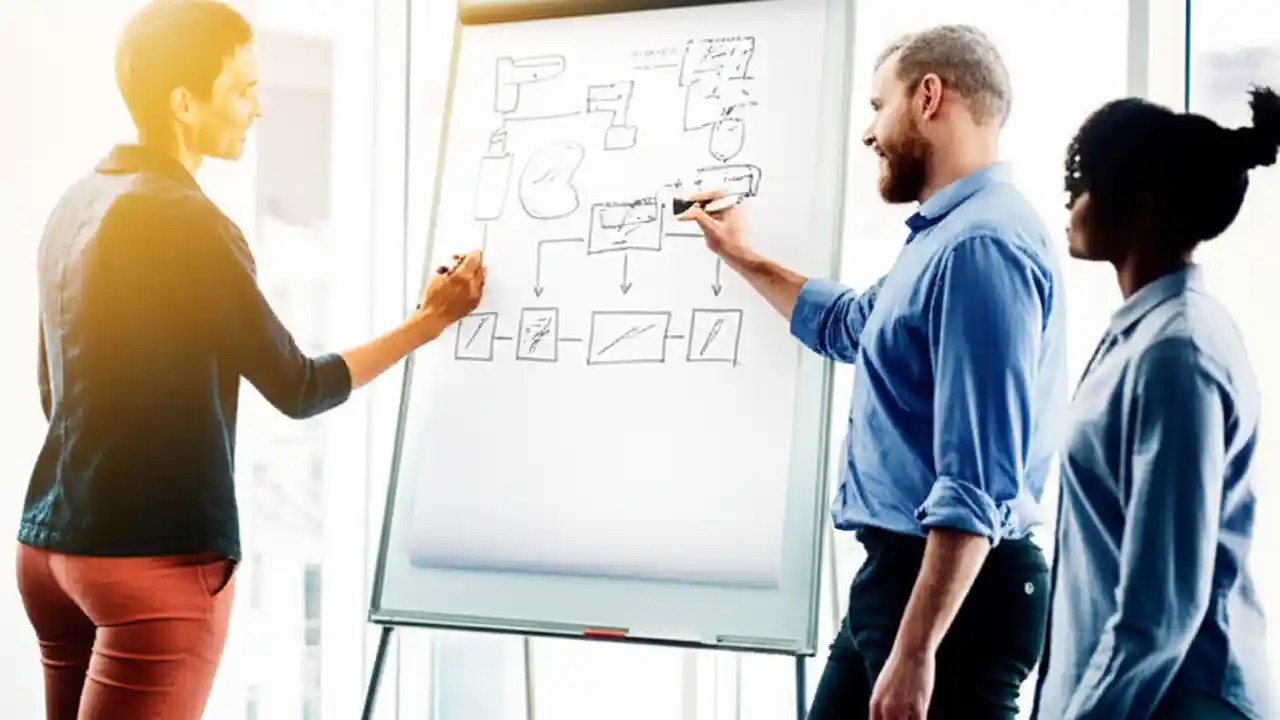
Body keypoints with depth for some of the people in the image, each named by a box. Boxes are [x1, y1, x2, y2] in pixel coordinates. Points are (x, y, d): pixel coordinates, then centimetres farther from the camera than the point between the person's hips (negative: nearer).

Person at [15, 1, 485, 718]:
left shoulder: (75, 206, 11)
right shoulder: (183, 218, -14)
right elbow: (298, 389, -9)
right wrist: (430, 321, 0)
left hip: (52, 545, 9)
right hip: (154, 556, -9)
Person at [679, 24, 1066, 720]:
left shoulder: (979, 245, -21)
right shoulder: (946, 235, 15)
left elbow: (978, 485, -27)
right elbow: (850, 324, 39)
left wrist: (915, 650, -28)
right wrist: (744, 260, 37)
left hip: (951, 586, -11)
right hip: (897, 571, 11)